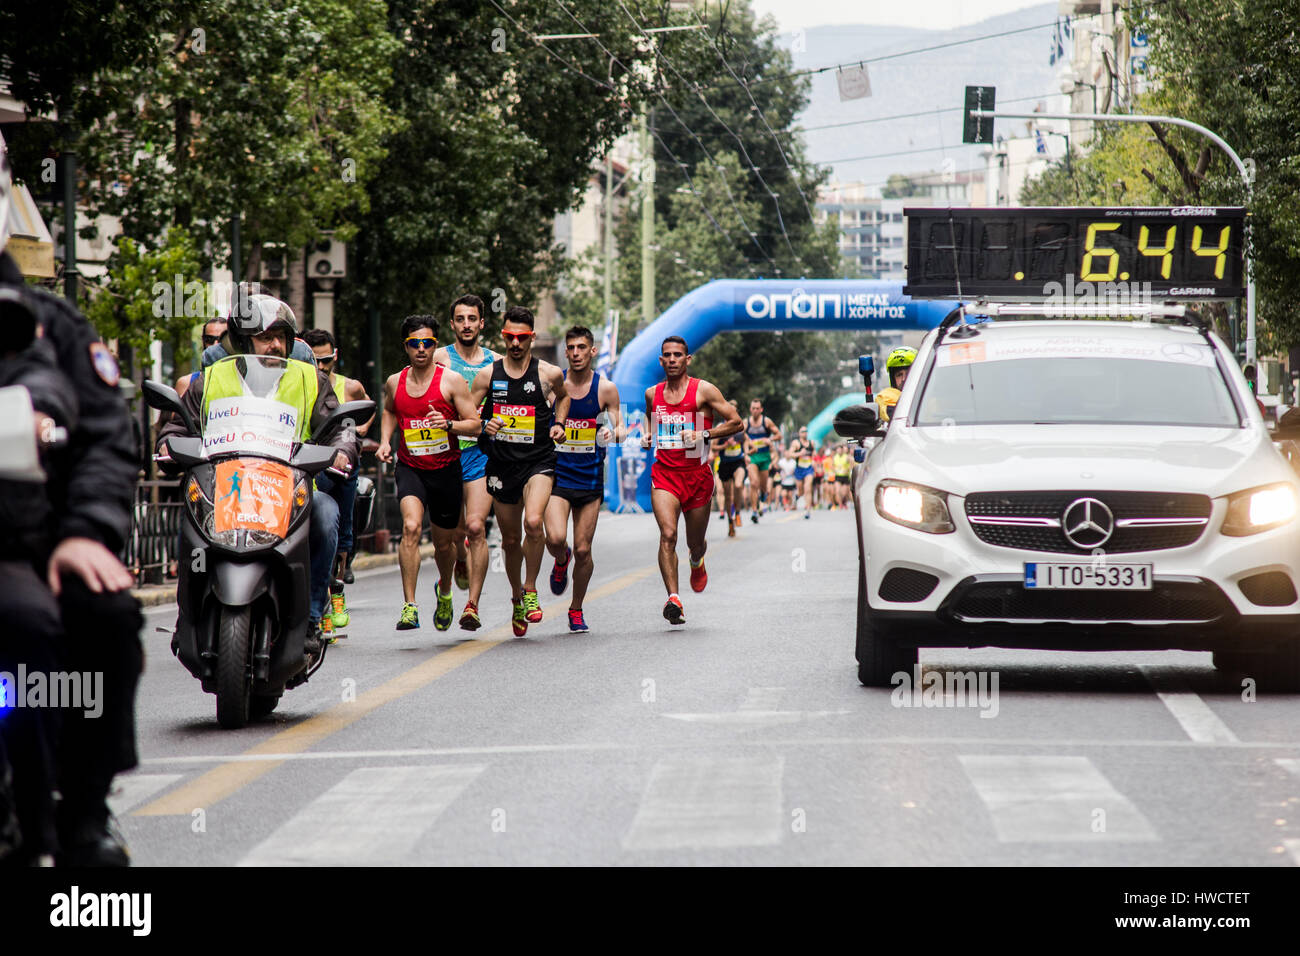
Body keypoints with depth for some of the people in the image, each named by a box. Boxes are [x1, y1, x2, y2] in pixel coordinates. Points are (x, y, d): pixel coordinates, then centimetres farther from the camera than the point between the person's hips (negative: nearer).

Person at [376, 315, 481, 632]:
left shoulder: (451, 381, -6)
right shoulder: (394, 383, 3)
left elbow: (474, 425, -5)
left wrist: (448, 424, -24)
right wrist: (385, 441, 10)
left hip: (445, 469, 0)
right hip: (410, 468, 0)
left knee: (444, 542, 13)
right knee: (411, 526, -25)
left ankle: (444, 591, 46)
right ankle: (409, 606, -26)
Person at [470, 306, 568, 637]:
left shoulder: (549, 373, 0)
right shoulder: (488, 375, 2)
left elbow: (563, 396, 22)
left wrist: (558, 425, 6)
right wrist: (483, 426, -14)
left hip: (538, 461, -2)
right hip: (502, 463, 2)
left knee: (534, 522, -25)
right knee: (511, 539, 10)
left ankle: (530, 590, -7)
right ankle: (516, 598, 32)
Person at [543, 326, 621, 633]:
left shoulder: (606, 389, -1)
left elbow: (618, 428, 5)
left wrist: (613, 432, -17)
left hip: (591, 478, 1)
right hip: (557, 475, 0)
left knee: (583, 550, 2)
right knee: (555, 538, -20)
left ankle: (576, 609, 23)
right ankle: (561, 561, 18)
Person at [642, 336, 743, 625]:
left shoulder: (704, 390, -3)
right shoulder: (652, 394, 9)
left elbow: (736, 423, -4)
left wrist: (704, 434, -16)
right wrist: (649, 437, 7)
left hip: (697, 473, -1)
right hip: (664, 473, 1)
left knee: (695, 544, 12)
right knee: (668, 535, -20)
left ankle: (697, 563, 50)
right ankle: (673, 598, -25)